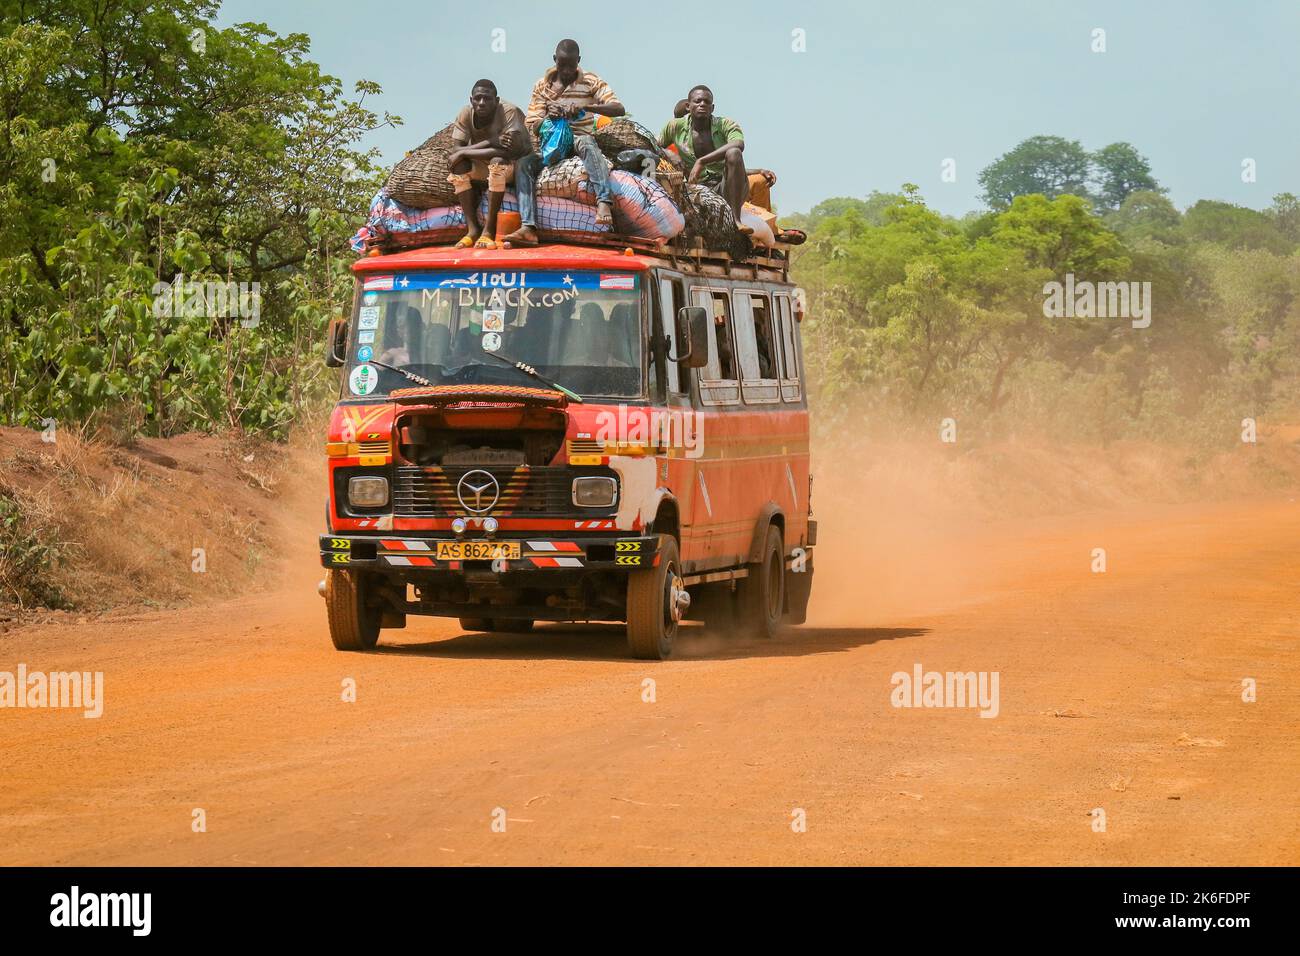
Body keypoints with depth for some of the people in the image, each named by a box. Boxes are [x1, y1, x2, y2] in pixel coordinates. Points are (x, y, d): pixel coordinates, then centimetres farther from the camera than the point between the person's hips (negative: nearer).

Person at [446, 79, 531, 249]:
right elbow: (456, 150, -20)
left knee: (497, 162, -36)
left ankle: (489, 230, -31)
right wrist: (489, 143, -35)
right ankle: (472, 228, -22)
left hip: (517, 164, -5)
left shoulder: (509, 112, -26)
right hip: (483, 167, 5)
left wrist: (464, 153, -33)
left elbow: (514, 150, -37)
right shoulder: (465, 115, -13)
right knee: (458, 165, -23)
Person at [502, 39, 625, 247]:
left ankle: (604, 203, -56)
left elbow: (619, 109, -11)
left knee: (587, 144, -39)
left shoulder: (590, 82, 1)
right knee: (524, 164, -25)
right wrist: (547, 118, -19)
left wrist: (585, 107, -26)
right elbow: (531, 126, 5)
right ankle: (528, 229, -37)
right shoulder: (542, 86, 7)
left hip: (580, 139, -3)